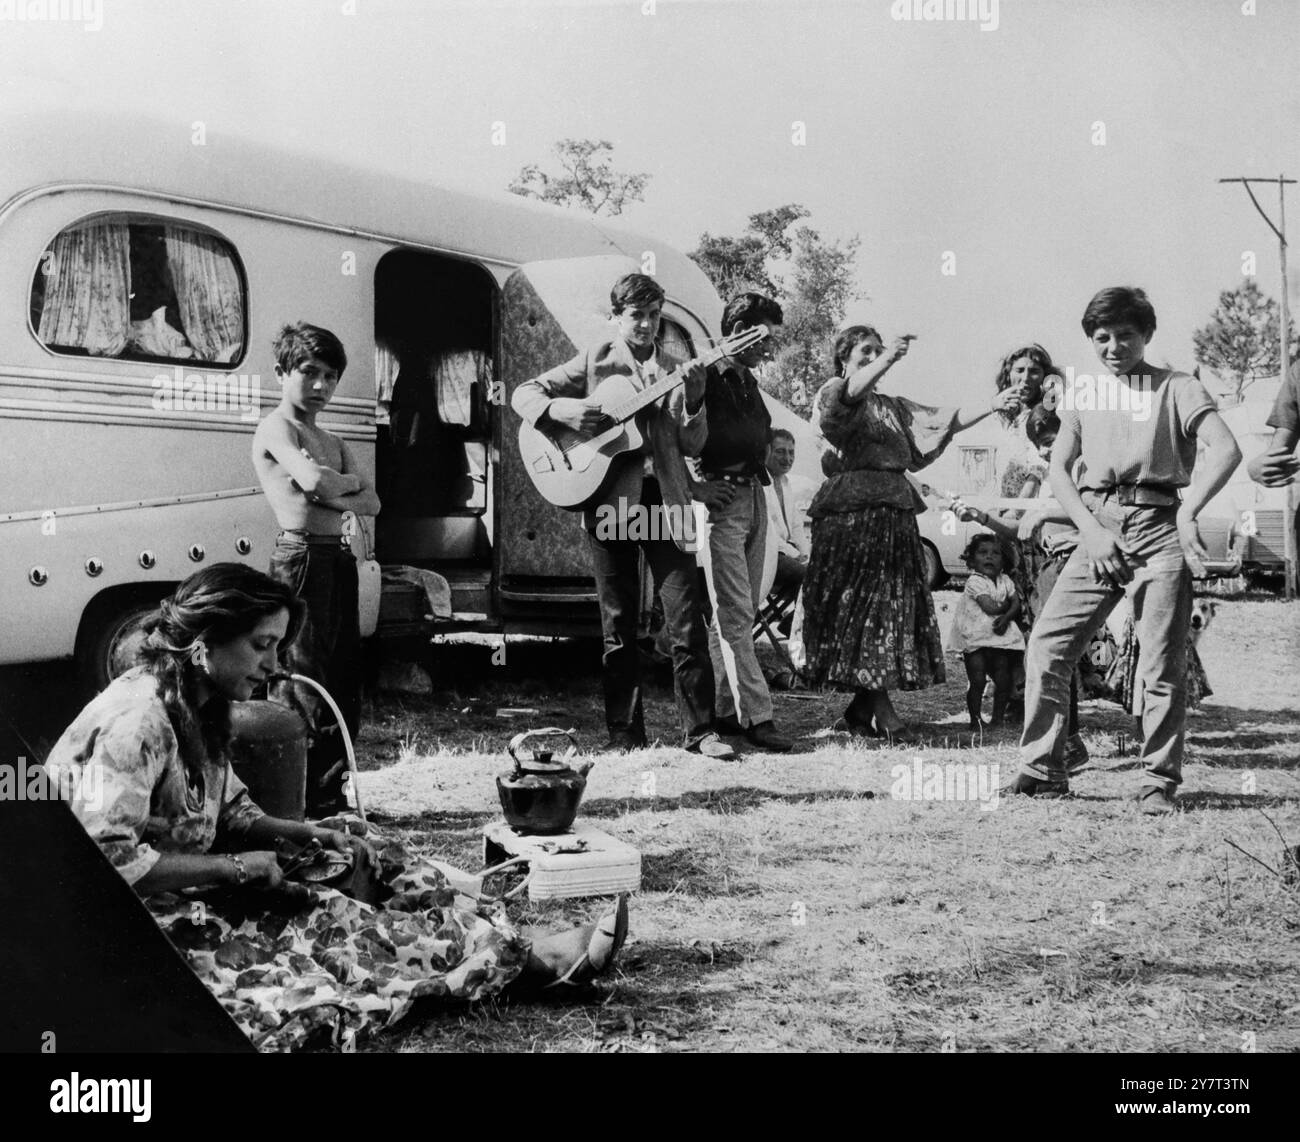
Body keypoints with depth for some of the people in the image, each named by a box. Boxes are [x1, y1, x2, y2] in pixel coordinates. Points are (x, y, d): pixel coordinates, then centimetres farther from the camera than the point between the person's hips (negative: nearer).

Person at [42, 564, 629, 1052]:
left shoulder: (198, 707, 6)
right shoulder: (135, 721, -25)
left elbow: (230, 810, 15)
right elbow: (109, 861, -29)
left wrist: (304, 833, -4)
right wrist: (234, 867, -22)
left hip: (194, 888, 10)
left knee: (372, 859, 0)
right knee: (327, 920, -17)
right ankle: (529, 958, -12)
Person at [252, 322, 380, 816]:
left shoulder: (330, 441, 22)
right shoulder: (276, 428, -3)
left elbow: (370, 502, 11)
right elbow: (312, 480, -21)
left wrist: (329, 492, -7)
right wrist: (349, 480, -1)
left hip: (338, 558, 9)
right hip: (302, 557, -9)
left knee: (345, 683, 10)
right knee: (303, 683, -8)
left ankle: (331, 797, 18)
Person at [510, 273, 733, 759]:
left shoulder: (673, 368, 11)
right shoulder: (596, 362, 6)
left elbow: (692, 444, 5)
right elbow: (524, 394, 6)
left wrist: (693, 400, -12)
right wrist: (563, 411, -11)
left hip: (665, 499, 1)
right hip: (610, 500, -1)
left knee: (687, 620, -6)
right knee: (619, 626, 5)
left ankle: (700, 731, 0)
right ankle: (626, 738, 13)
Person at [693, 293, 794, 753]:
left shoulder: (748, 381, 18)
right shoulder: (707, 376, -9)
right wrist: (693, 489, -17)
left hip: (754, 495, 9)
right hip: (722, 498, -9)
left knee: (737, 613, 10)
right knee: (735, 615, -9)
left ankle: (724, 710, 16)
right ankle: (756, 715, -10)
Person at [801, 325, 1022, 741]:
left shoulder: (894, 407, 24)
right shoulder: (832, 395, 4)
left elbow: (943, 421, 16)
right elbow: (851, 392, -19)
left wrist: (992, 407, 4)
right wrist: (887, 360, -35)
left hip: (895, 511, 7)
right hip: (852, 509, -7)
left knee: (894, 603, 3)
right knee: (861, 602, -10)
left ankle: (861, 707, 8)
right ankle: (881, 707, -11)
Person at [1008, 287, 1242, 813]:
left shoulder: (1177, 388, 4)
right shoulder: (1082, 397, 16)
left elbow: (1226, 450, -9)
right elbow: (1058, 469, 11)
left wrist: (1188, 513, -20)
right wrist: (1091, 529, -3)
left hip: (1160, 529, -4)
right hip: (1099, 528, 4)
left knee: (1163, 664, -4)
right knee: (1046, 645, -3)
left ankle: (1160, 780, 8)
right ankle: (1042, 769, 7)